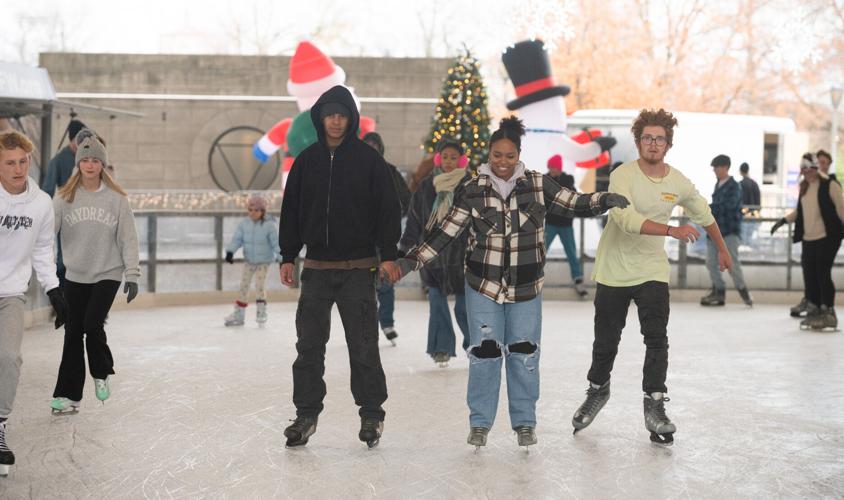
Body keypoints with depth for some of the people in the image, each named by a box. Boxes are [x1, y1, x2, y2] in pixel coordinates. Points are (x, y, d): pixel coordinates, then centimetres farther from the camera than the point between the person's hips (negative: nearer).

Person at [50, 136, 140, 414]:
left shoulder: (117, 199, -3)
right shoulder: (64, 198, -1)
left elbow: (128, 239, -1)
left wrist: (132, 275, -5)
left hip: (108, 275, -2)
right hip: (75, 276, 2)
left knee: (93, 324, -15)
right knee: (73, 333, 3)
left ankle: (101, 374, 14)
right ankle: (68, 395, 10)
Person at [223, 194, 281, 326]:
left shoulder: (269, 225, -13)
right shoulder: (244, 224, -4)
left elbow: (275, 241, -11)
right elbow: (237, 239, -6)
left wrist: (280, 254, -20)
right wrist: (230, 251, -19)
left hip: (264, 261, -4)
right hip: (249, 261, 4)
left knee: (259, 284, -14)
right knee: (243, 285, 4)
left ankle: (261, 311, 2)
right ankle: (238, 314, 12)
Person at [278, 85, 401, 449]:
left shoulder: (369, 159, -1)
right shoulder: (307, 160, 8)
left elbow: (388, 209, -2)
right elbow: (291, 210, 12)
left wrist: (388, 254, -9)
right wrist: (287, 257, 7)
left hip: (358, 268, -3)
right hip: (316, 268, 3)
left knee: (363, 346, 1)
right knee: (309, 345, 5)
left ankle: (371, 414, 12)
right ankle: (306, 414, 15)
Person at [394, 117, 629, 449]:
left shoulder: (537, 185, -3)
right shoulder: (472, 191, -6)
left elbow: (574, 204, -3)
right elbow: (445, 232, -5)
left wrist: (605, 200, -22)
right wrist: (407, 263, -11)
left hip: (526, 287, 1)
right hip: (483, 285, -1)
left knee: (524, 354, 6)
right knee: (484, 353, 0)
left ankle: (525, 423, 20)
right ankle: (480, 422, 14)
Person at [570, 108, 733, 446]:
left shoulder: (679, 183, -1)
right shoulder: (622, 176, -14)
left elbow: (704, 215, 18)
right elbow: (626, 219, -30)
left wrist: (722, 249, 29)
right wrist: (671, 230, -40)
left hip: (652, 271, 2)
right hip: (614, 270, -2)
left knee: (657, 338, -11)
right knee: (606, 341, 9)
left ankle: (654, 406, -5)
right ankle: (598, 390, 35)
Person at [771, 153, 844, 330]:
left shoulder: (830, 185, -8)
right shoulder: (804, 187, 13)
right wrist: (783, 220, 15)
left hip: (827, 238, -6)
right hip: (808, 239, 6)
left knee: (823, 275, -7)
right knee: (809, 275, 5)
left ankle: (828, 313, 2)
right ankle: (813, 310, 16)